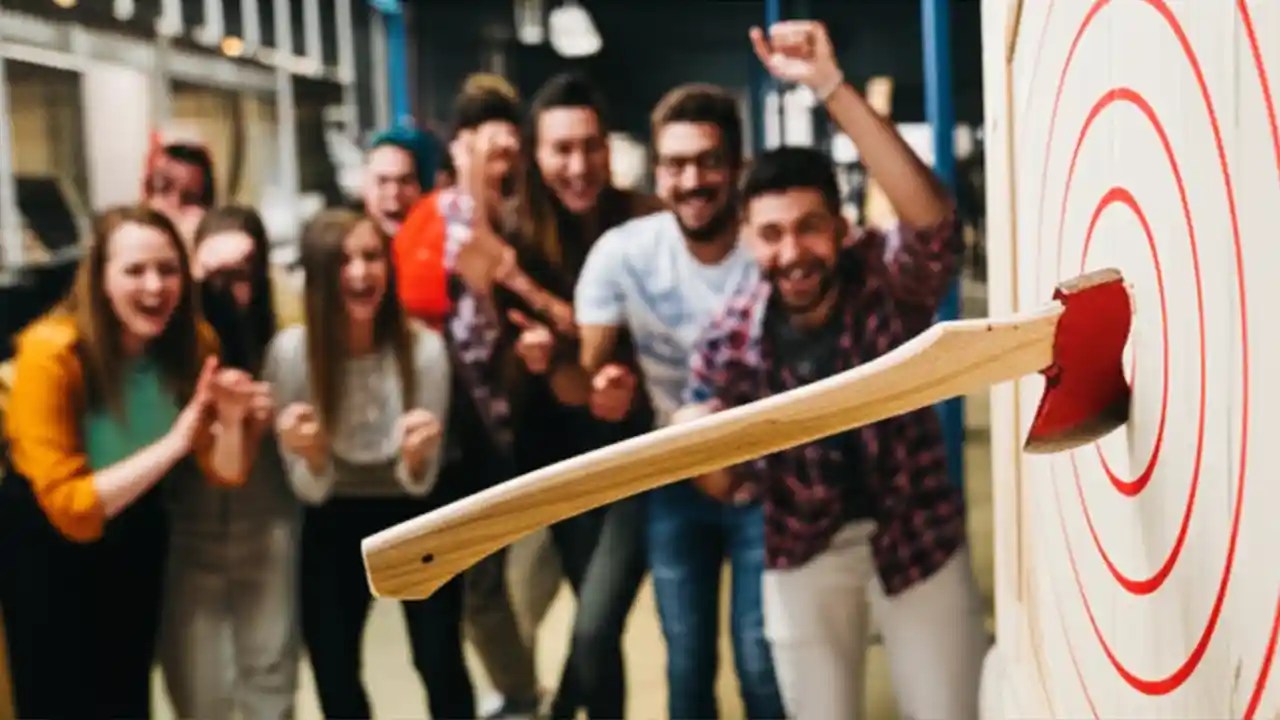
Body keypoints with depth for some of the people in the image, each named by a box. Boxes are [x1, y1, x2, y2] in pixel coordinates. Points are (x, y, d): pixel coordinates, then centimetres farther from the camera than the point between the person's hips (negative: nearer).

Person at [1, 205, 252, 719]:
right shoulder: (52, 353, -29)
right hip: (50, 546, -4)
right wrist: (172, 442, -36)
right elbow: (70, 507, -30)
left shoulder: (193, 342, -14)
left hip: (138, 534, 5)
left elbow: (224, 473, -9)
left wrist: (231, 422, -30)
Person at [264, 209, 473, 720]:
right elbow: (311, 492, -16)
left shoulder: (424, 347, -23)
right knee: (332, 672, 4)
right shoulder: (290, 351, -22)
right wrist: (309, 454, -38)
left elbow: (420, 483, -17)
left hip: (418, 515, -1)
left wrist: (415, 454, -39)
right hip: (336, 524, 1)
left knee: (439, 662, -4)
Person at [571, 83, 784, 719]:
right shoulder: (622, 252, -13)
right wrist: (602, 387, -32)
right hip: (675, 484, 2)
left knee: (763, 664, 3)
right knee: (686, 662, 15)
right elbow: (584, 371, -9)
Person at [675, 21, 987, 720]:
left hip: (918, 535, -1)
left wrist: (831, 87, -49)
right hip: (804, 555, 2)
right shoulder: (731, 336, -14)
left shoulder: (888, 281, -20)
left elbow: (935, 221, -43)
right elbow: (730, 486, -5)